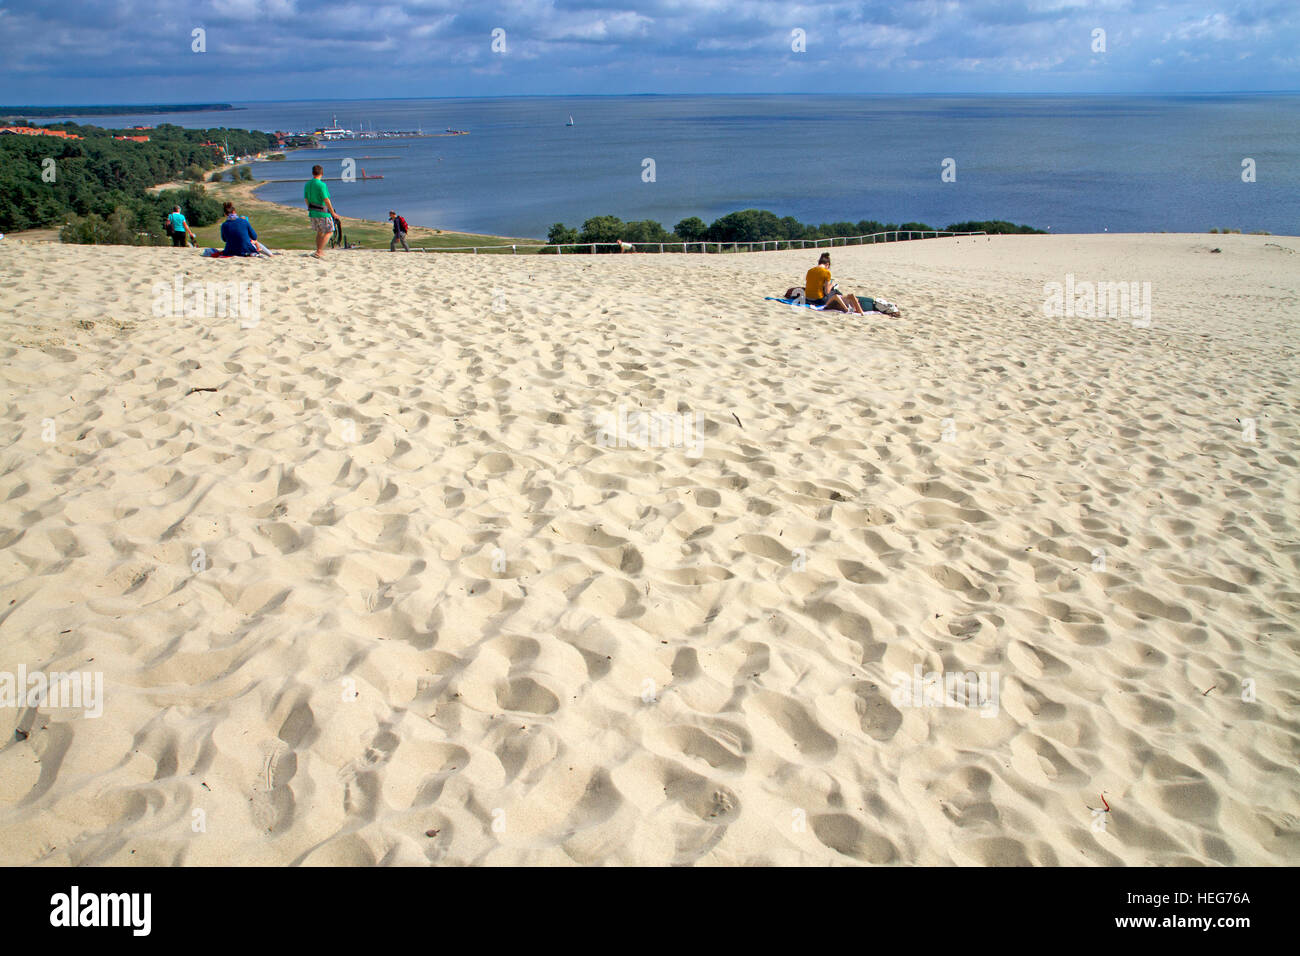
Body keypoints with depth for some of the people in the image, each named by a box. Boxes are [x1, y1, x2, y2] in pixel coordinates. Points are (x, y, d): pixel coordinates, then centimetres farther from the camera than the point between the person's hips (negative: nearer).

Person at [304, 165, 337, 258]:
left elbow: (306, 199, 12)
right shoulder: (321, 185, -17)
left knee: (320, 232, 21)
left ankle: (319, 251, 25)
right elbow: (326, 200, -20)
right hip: (323, 213, -7)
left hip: (312, 212, 7)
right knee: (328, 232, 3)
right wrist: (333, 213, -12)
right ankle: (318, 252, -5)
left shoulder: (307, 184, 5)